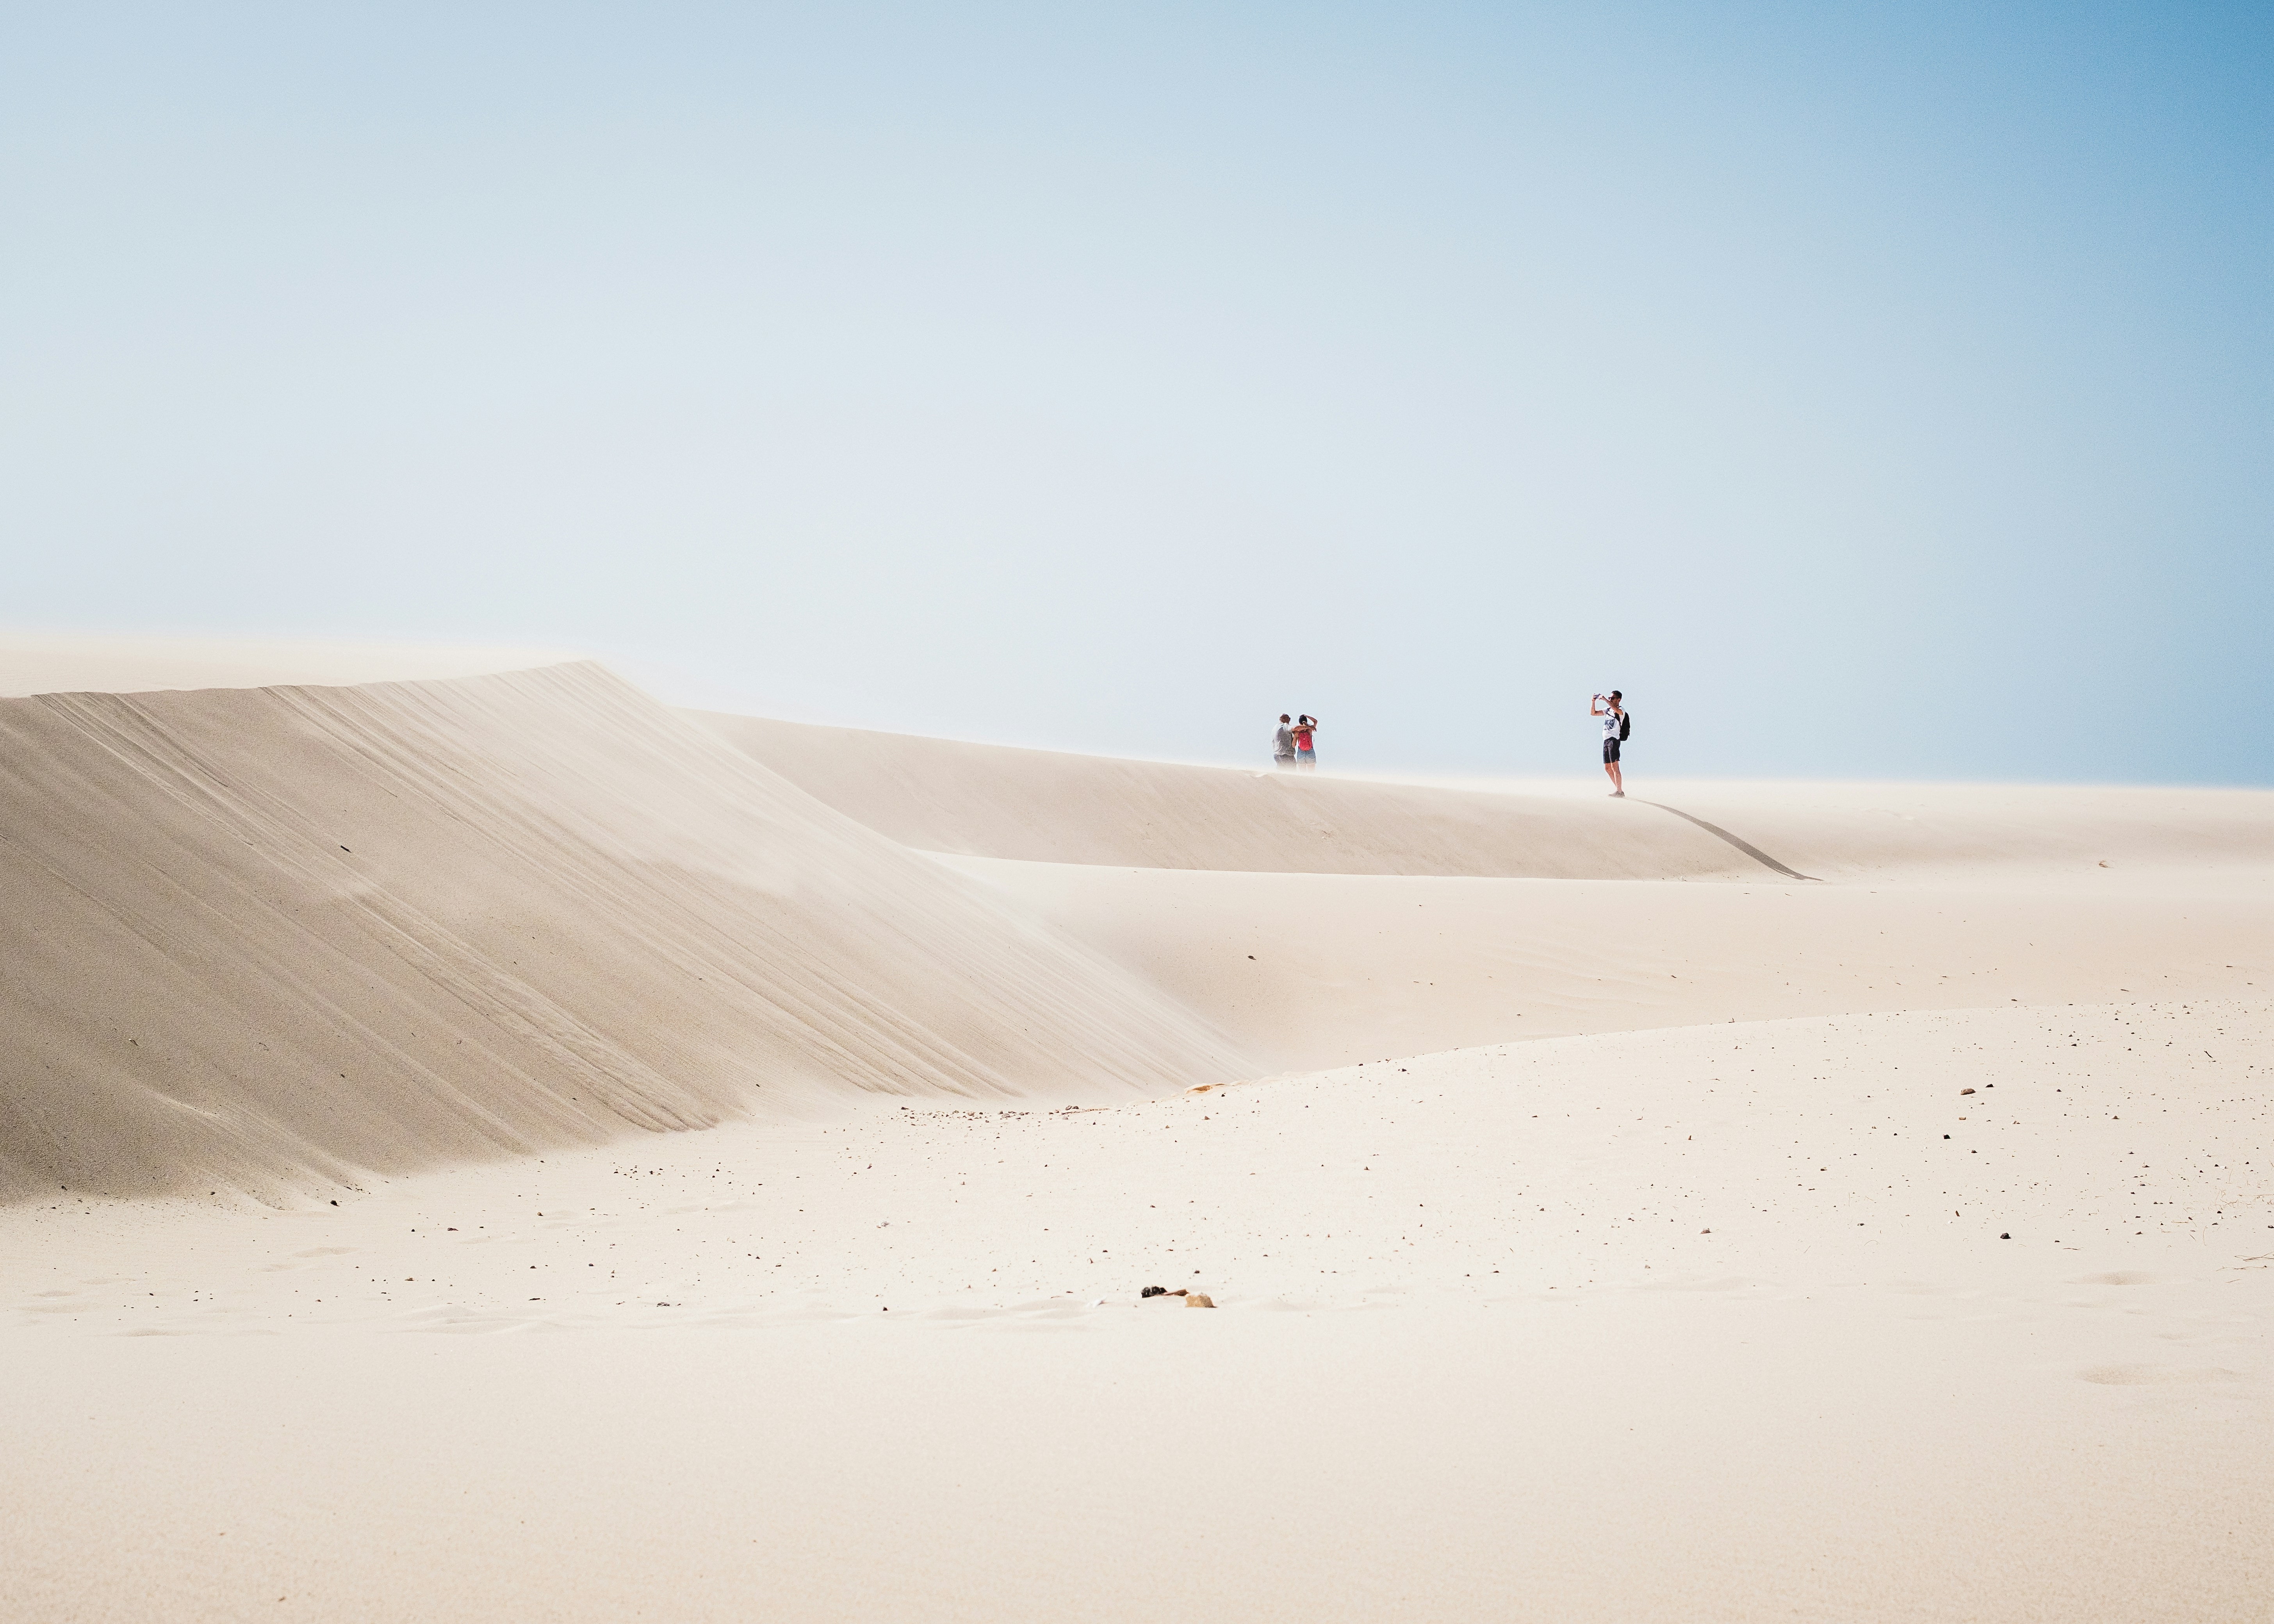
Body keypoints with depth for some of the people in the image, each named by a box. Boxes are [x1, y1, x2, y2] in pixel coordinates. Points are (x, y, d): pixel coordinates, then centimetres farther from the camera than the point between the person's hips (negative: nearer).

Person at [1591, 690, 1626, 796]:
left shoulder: (1621, 710, -2)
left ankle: (1620, 792, -17)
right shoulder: (1608, 710, 20)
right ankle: (1619, 789, 18)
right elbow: (1593, 713, 18)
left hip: (1614, 739, -9)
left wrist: (1605, 700, -26)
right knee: (1608, 768, 10)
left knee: (1614, 767, -15)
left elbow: (1617, 710, -27)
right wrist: (1593, 702, 3)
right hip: (1606, 740, 9)